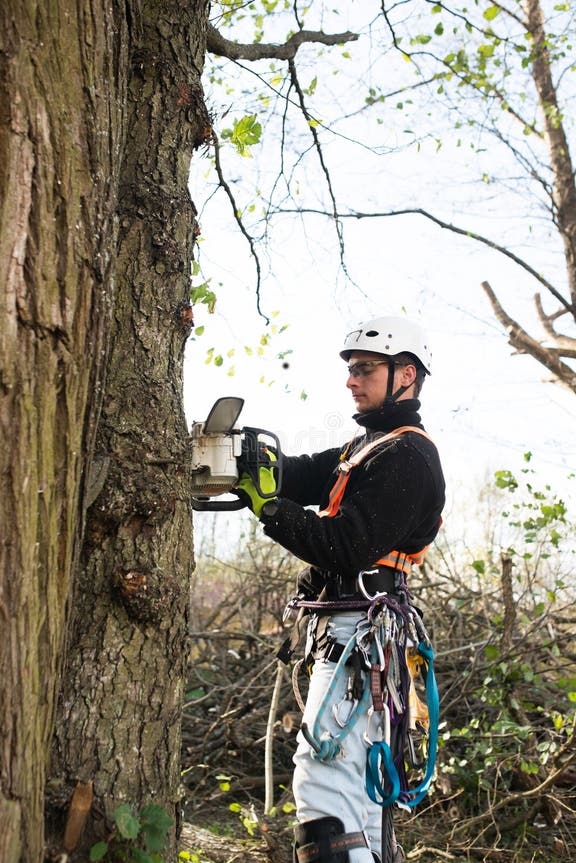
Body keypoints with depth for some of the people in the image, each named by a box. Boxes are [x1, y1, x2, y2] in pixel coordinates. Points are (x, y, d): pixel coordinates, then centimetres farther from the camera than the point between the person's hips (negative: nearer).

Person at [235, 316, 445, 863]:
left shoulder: (406, 455, -11)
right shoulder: (369, 446, 23)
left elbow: (345, 548, -20)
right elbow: (304, 473, 9)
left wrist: (268, 506, -15)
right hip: (346, 633, 11)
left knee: (323, 786, -18)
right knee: (357, 793, 17)